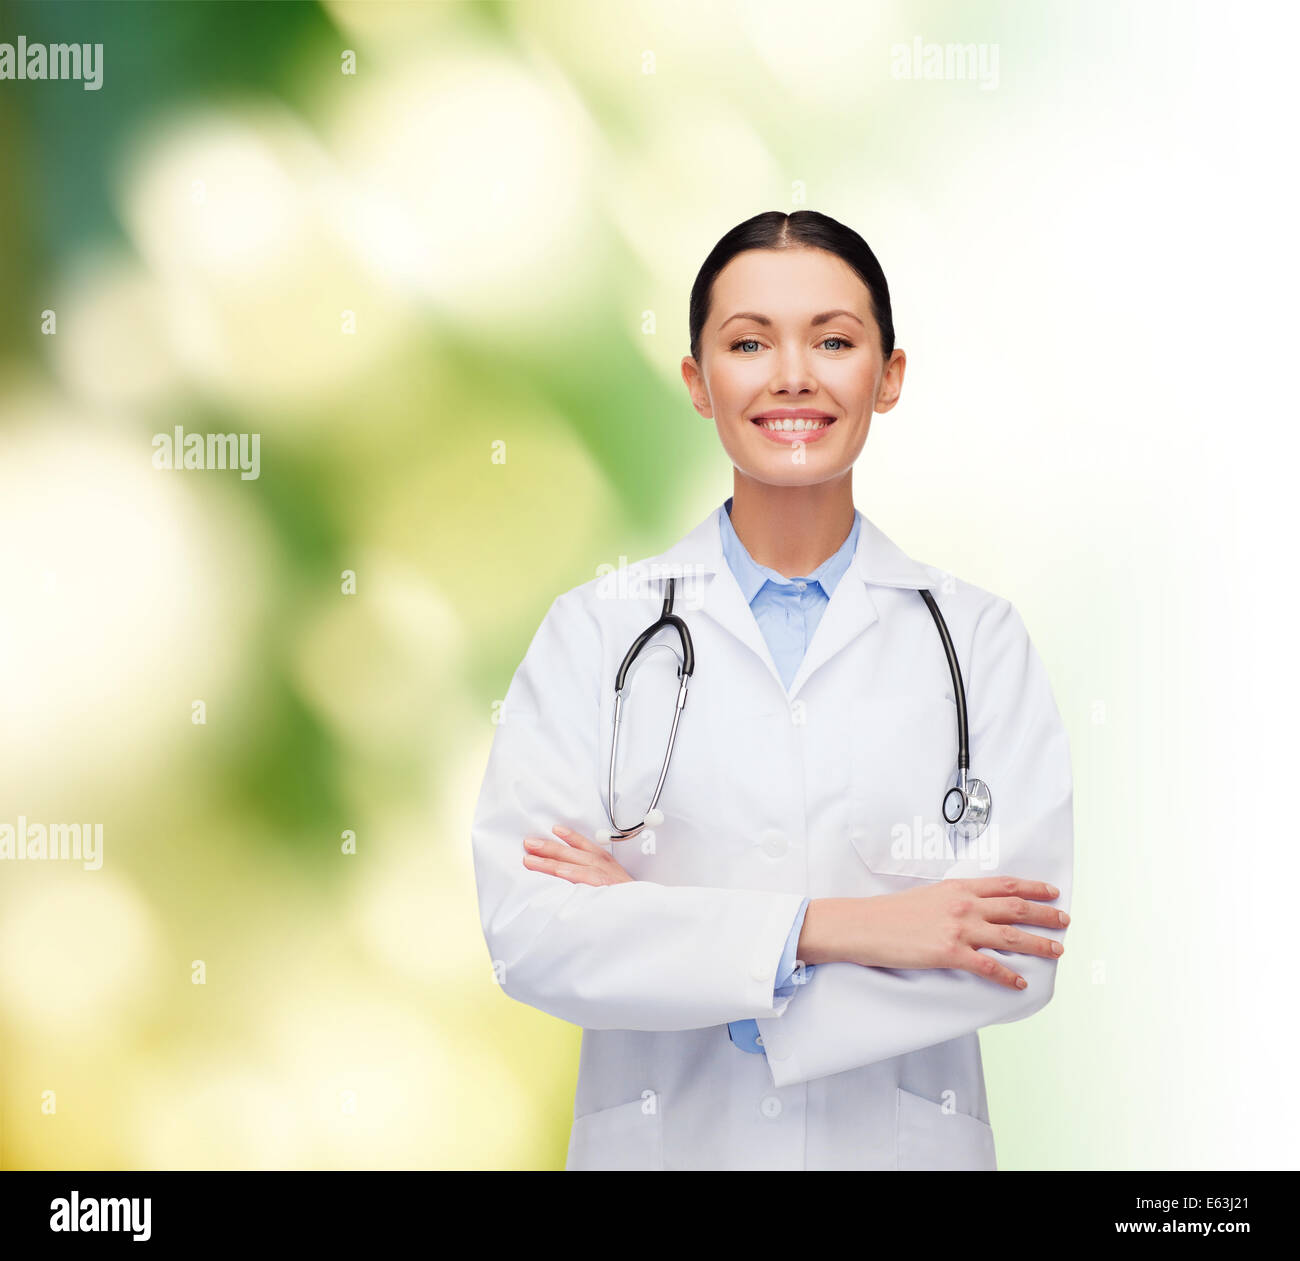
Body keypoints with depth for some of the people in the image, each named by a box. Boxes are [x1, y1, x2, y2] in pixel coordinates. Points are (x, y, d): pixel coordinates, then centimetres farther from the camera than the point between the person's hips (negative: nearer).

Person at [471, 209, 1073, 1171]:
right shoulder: (597, 631, -4)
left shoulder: (979, 637, -3)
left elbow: (1017, 956, -13)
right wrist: (826, 927, -23)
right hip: (661, 1138, 0)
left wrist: (657, 926, -17)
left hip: (906, 1138, 0)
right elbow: (526, 931, -14)